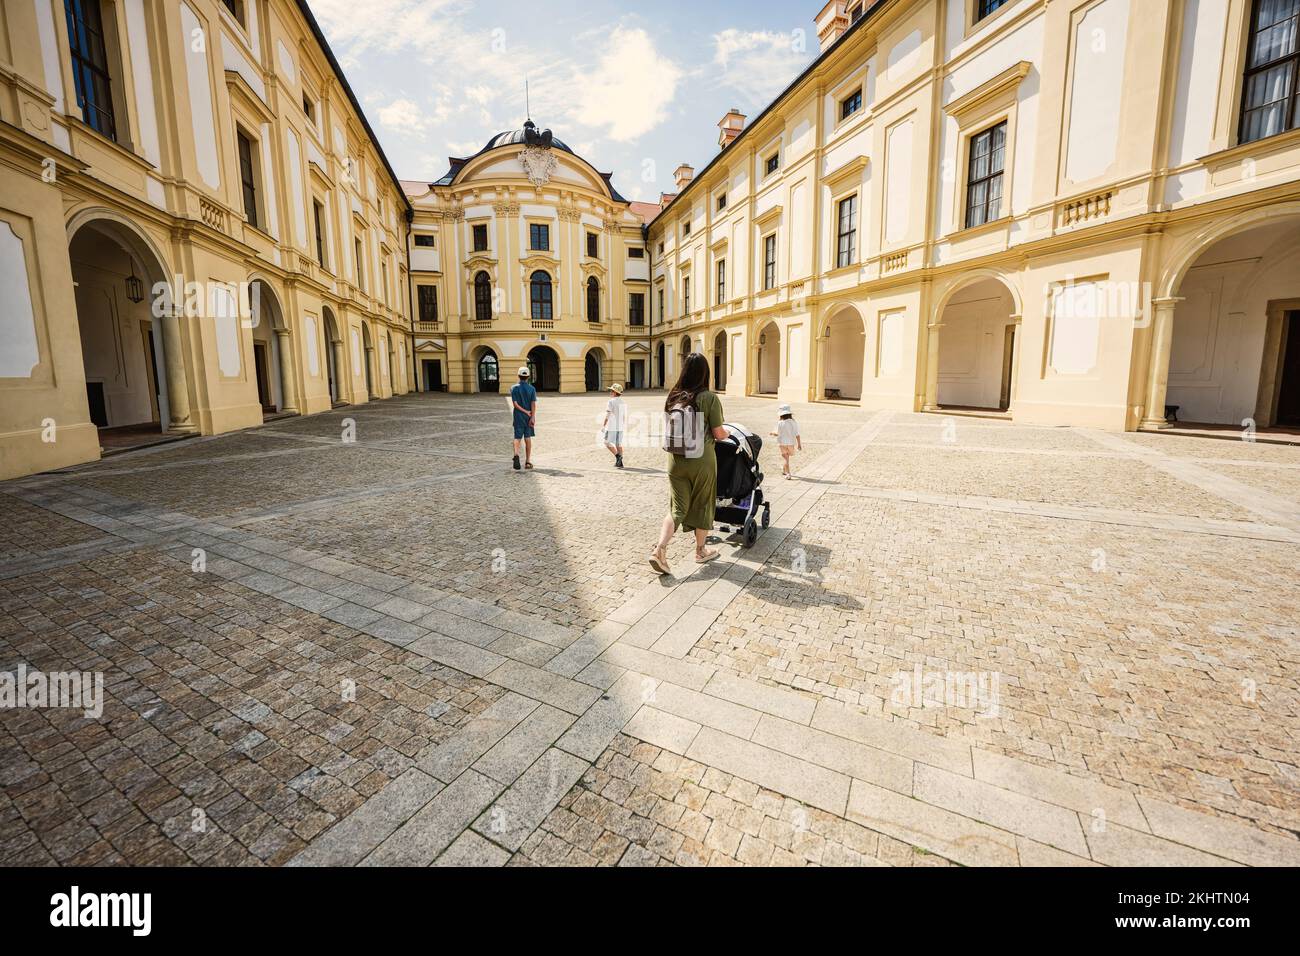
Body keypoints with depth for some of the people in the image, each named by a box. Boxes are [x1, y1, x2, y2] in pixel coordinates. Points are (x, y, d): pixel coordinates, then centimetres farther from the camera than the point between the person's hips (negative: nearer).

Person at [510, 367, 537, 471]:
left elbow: (515, 403, -10)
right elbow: (533, 404, -11)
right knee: (528, 438, 8)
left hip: (518, 416, 0)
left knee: (517, 438, 3)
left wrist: (526, 411, -7)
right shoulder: (532, 388, -2)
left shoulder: (514, 388, -2)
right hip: (529, 417, 0)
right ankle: (528, 462, 11)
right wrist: (532, 417, -14)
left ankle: (516, 454, -25)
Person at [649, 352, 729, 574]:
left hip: (676, 460, 4)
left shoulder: (673, 397, 2)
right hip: (701, 460, -4)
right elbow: (719, 434, -9)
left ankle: (660, 550, -2)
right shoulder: (709, 398, -12)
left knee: (677, 508, 12)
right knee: (702, 505, 15)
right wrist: (727, 433, 13)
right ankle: (701, 551, 30)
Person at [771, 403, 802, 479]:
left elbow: (778, 434, -7)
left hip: (783, 443, -3)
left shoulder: (780, 423, -15)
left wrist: (773, 433, 15)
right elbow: (797, 434, -5)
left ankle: (788, 474, -8)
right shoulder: (794, 422, -7)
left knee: (785, 458, 1)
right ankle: (784, 471, 38)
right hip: (791, 443, 3)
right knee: (786, 457, 23)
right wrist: (799, 444, 2)